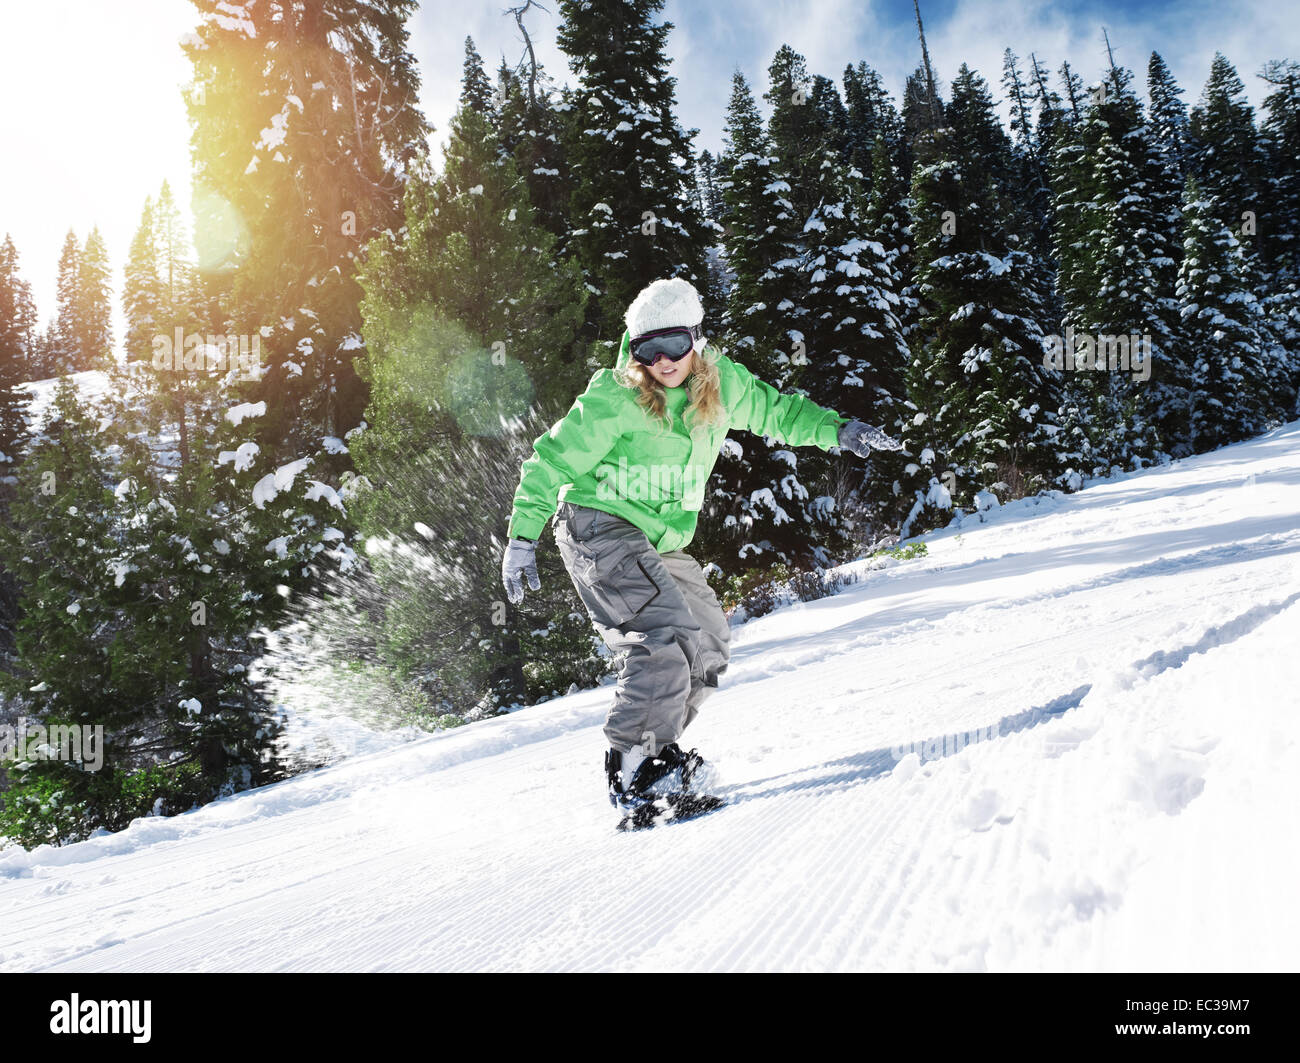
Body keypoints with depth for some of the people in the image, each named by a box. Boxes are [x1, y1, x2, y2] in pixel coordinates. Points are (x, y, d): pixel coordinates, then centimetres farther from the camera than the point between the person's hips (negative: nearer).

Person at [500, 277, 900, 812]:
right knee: (667, 632, -24)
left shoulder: (722, 383, 0)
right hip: (601, 529, -8)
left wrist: (836, 429, 2)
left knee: (709, 643, 10)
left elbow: (776, 410, 16)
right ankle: (635, 769, -18)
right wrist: (522, 536, -17)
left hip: (661, 542, 8)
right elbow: (552, 461, -12)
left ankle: (649, 748, 17)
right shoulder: (613, 401, -17)